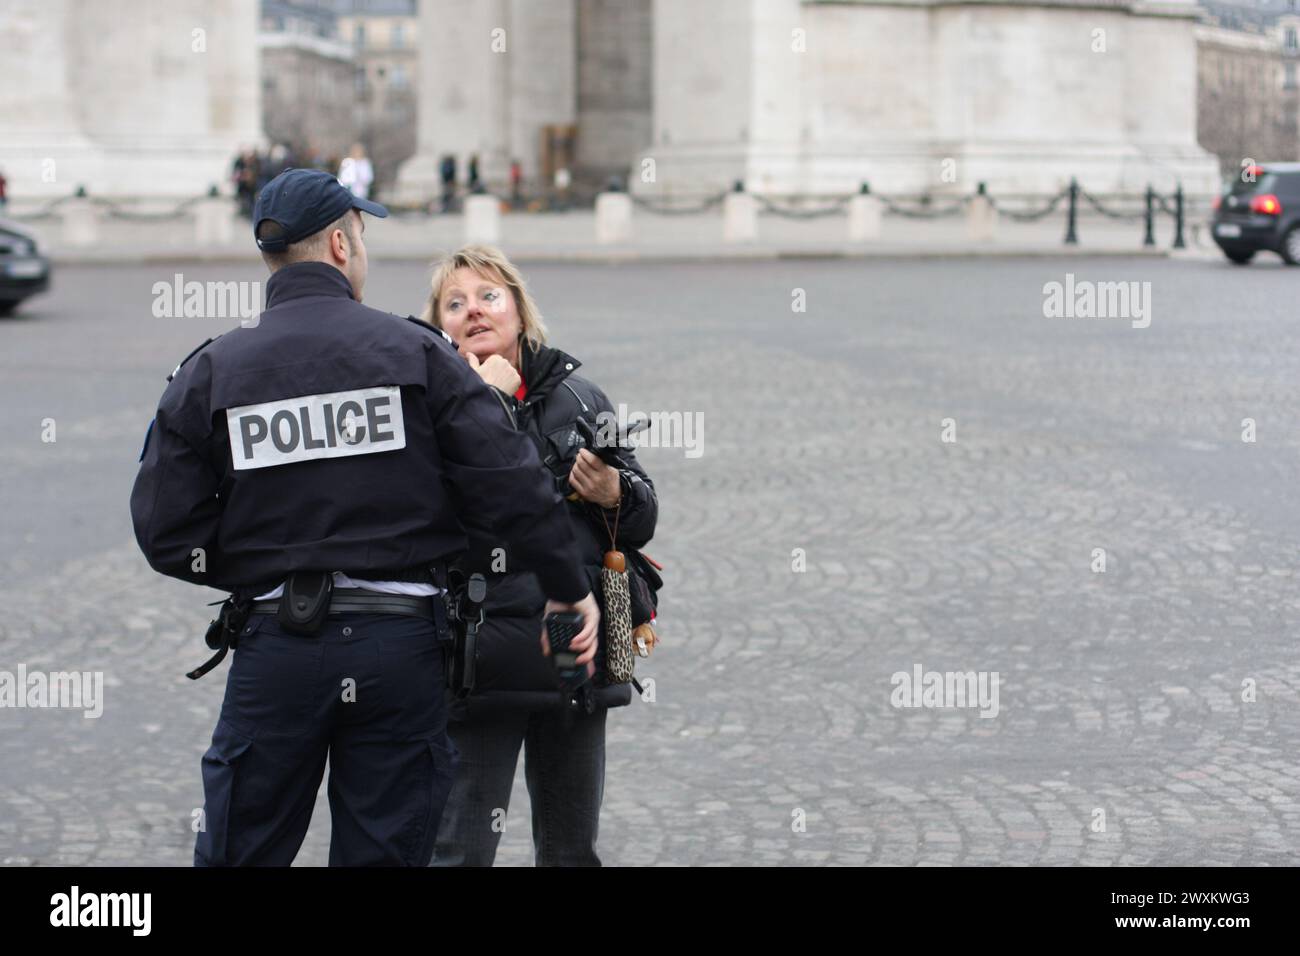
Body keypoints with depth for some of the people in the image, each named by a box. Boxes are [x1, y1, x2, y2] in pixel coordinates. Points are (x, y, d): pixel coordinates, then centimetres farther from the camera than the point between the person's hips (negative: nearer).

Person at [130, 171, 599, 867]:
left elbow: (167, 532, -2)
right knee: (385, 852, 9)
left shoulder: (210, 373, 1)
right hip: (401, 646, 0)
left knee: (239, 853, 11)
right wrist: (569, 589, 6)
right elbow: (510, 486, -6)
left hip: (275, 647, 1)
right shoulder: (418, 352, -1)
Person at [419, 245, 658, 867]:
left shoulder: (577, 396, 10)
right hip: (482, 667, -4)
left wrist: (615, 495, -9)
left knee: (572, 848, 14)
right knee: (463, 850, -1)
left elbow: (643, 522, 13)